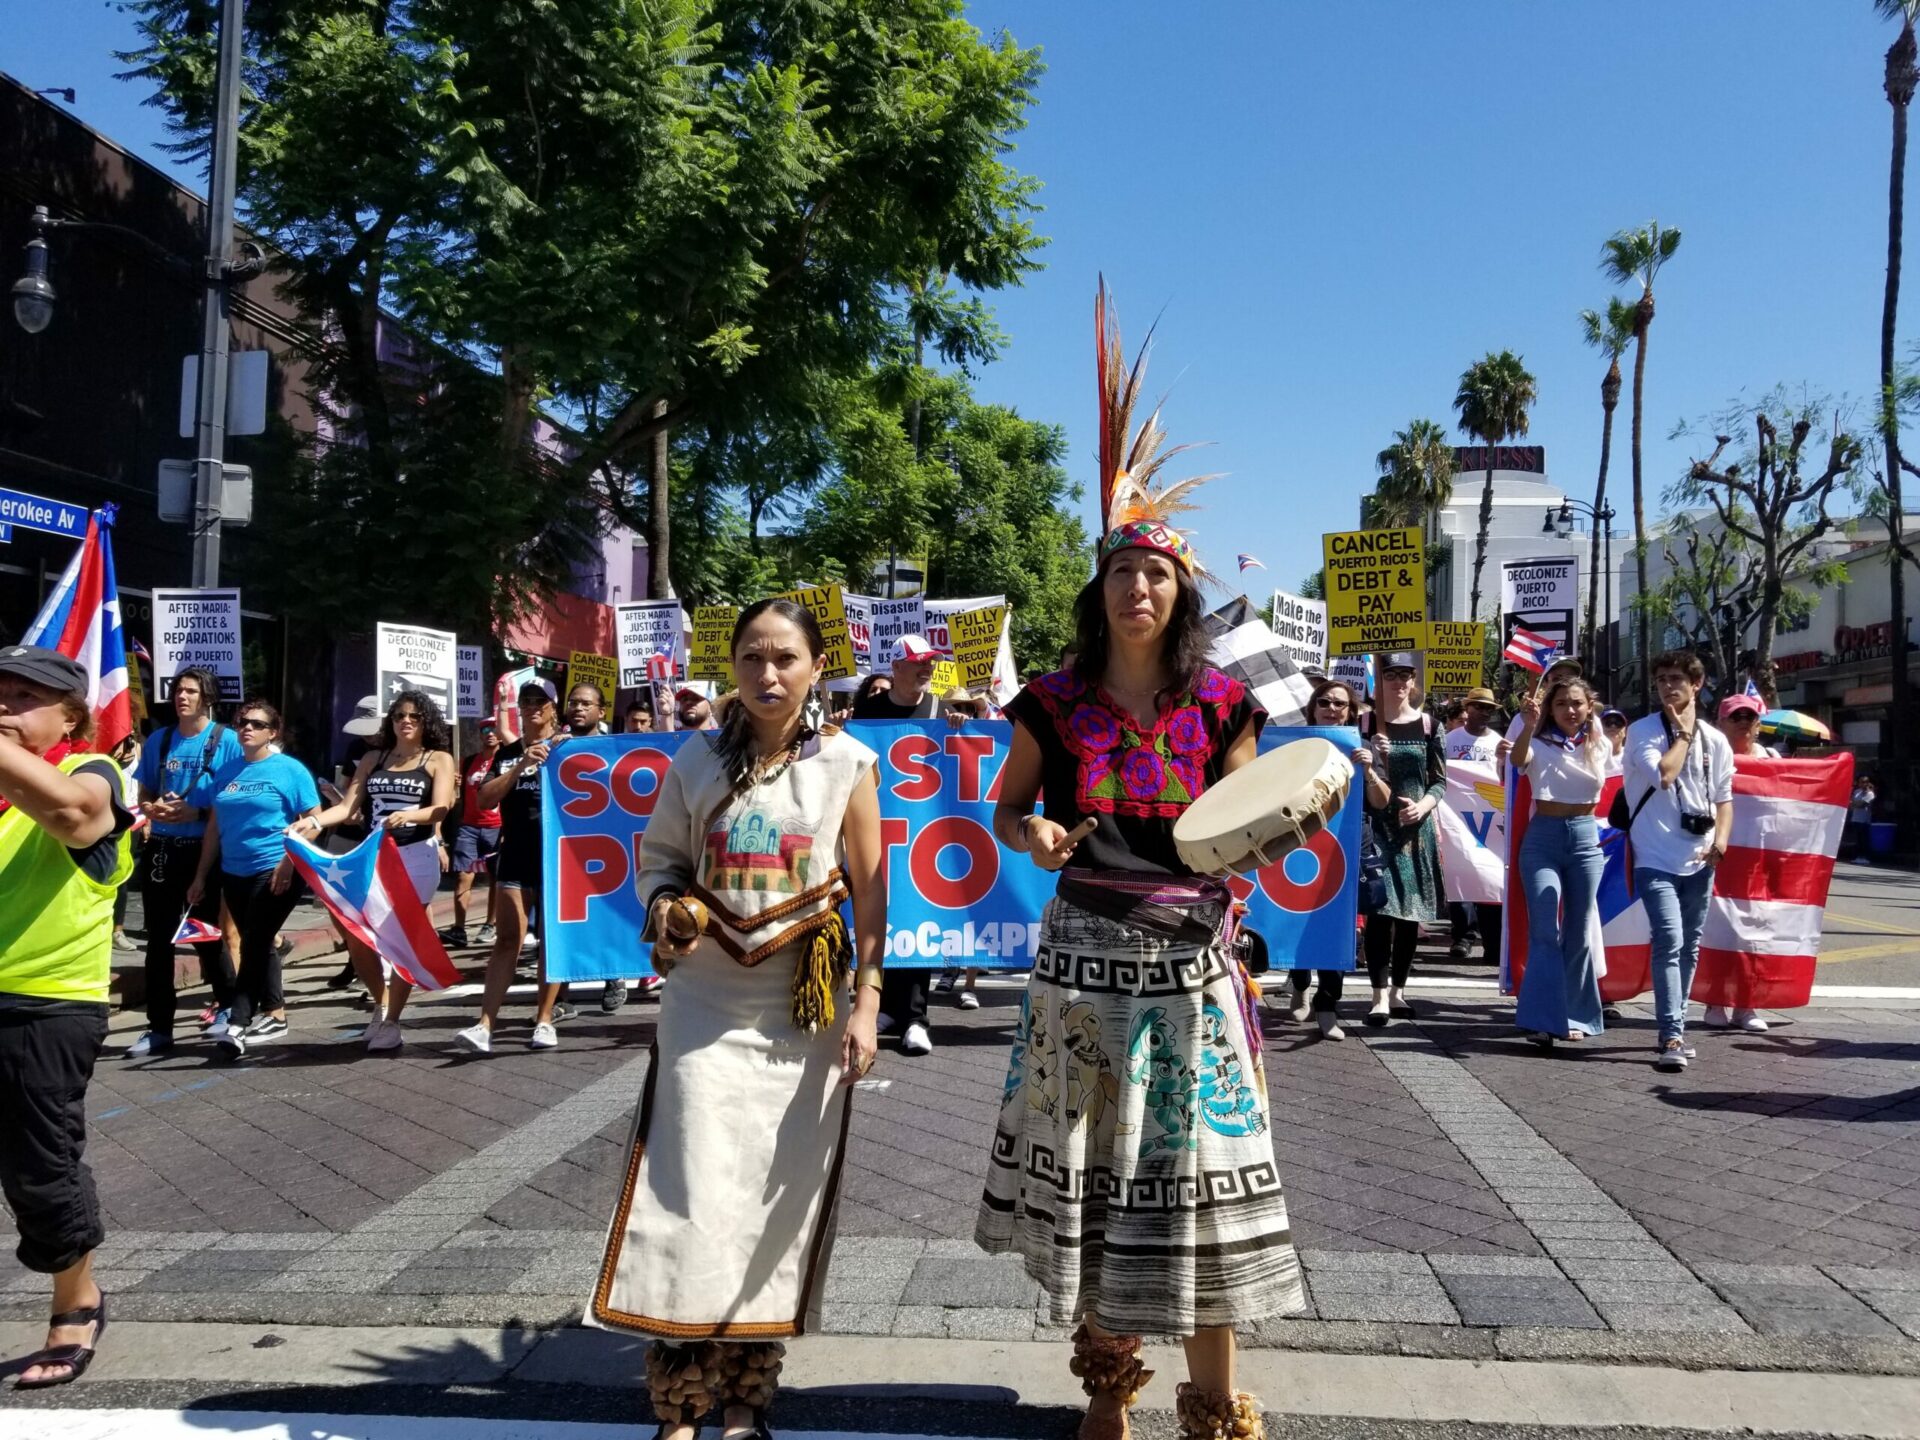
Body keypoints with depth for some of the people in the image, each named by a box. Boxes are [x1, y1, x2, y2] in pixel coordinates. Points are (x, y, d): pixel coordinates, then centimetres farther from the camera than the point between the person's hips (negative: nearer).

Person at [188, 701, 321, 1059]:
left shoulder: (289, 770, -5)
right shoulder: (227, 772, 10)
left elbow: (315, 820, -8)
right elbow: (215, 826, 15)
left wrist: (289, 861, -17)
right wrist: (201, 876, 13)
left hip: (275, 871, -6)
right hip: (234, 873, 6)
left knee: (254, 943, -9)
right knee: (258, 944, 13)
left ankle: (238, 1024, -9)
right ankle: (275, 1014, 23)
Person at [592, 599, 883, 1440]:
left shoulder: (846, 763, -2)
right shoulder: (698, 760, 1)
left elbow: (870, 895, -1)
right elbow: (659, 854, 12)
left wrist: (865, 1004, -6)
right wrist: (662, 908, -10)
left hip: (807, 1010, 0)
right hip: (707, 1004, 1)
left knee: (777, 1205, 7)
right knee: (690, 1198, -3)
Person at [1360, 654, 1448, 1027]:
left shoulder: (1428, 726, 6)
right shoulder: (1365, 724, 2)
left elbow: (1440, 781, 6)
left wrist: (1423, 805, -12)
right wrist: (1372, 759, -15)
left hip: (1417, 828, 2)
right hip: (1377, 827, -2)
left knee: (1412, 912, 6)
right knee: (1380, 909, -11)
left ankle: (1398, 990, 18)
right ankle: (1381, 996, -11)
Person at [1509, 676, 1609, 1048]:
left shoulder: (1600, 746, 7)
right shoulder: (1541, 744, -5)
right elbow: (1518, 760, -28)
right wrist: (1528, 726, -45)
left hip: (1585, 838, 4)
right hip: (1543, 838, -3)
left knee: (1579, 932, 10)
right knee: (1544, 931, -11)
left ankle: (1574, 1016, 21)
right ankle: (1544, 1019, -12)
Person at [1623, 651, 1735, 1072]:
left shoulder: (1715, 740, 9)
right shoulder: (1642, 731, -4)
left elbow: (1723, 797, 14)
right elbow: (1661, 774, -20)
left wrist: (1721, 839, -3)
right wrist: (1684, 733, -8)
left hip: (1699, 860, 5)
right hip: (1656, 858, -5)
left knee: (1689, 948, 12)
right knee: (1669, 942, -17)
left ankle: (1675, 1029, 23)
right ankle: (1672, 1038, -18)